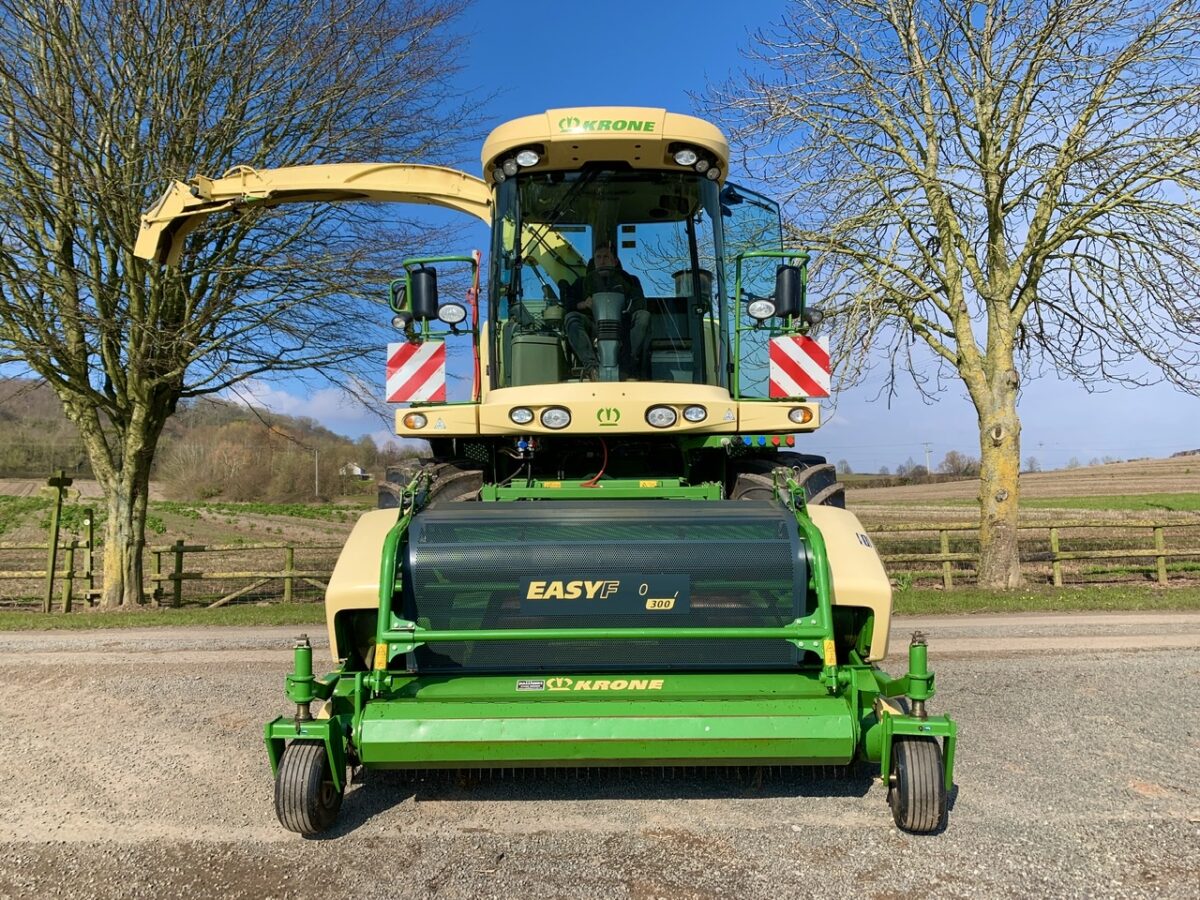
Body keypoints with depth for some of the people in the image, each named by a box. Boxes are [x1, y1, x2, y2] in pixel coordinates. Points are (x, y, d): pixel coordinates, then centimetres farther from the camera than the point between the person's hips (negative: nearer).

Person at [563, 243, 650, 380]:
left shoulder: (628, 280, 26)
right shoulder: (585, 281, 29)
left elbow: (640, 305, 8)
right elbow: (568, 303, 15)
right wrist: (582, 304, -8)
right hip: (594, 327, 1)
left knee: (643, 316, -28)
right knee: (571, 318, -28)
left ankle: (633, 367, -36)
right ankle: (591, 365, -45)